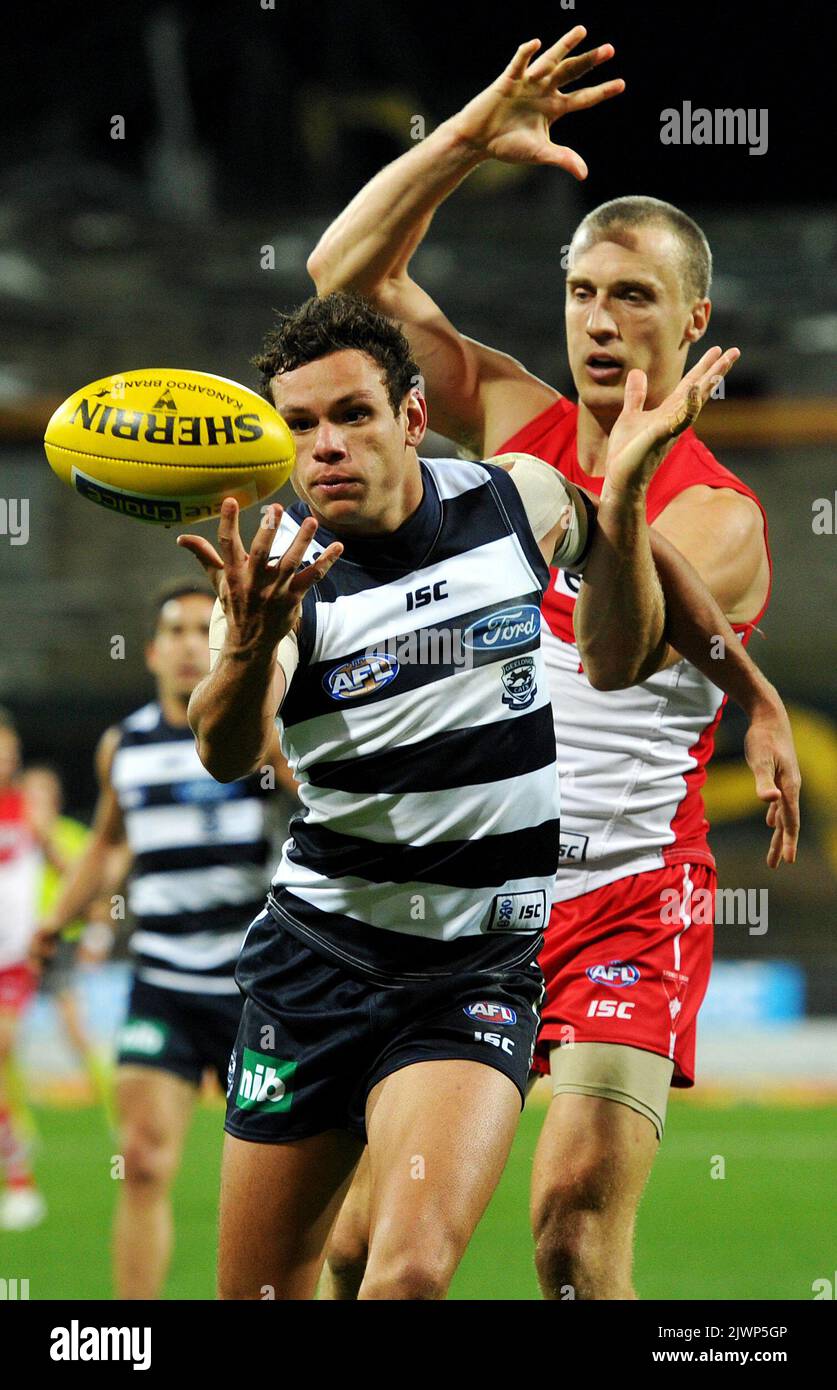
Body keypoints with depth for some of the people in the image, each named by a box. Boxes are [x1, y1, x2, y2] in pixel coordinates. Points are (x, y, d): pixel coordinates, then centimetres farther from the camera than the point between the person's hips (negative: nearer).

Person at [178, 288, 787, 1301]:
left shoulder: (523, 497, -3)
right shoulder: (275, 563, -10)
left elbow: (618, 657, 14)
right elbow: (226, 752, -28)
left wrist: (623, 492, -5)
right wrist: (249, 646, -51)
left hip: (485, 966, 0)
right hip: (320, 948, 0)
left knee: (413, 1271, -26)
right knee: (257, 1294, 6)